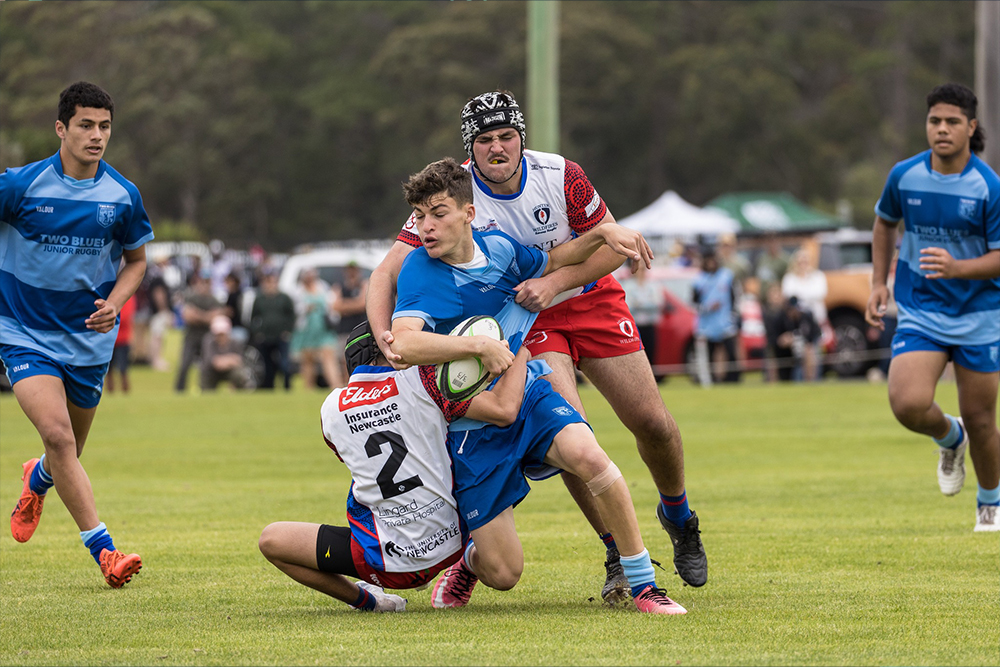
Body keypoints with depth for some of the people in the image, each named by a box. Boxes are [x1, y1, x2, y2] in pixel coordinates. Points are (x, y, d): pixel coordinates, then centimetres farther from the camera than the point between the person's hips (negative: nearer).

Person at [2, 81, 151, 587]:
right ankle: (104, 550, -20)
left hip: (88, 337, 3)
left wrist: (115, 303, -8)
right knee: (57, 433, -22)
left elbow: (136, 259, 10)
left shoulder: (122, 196, -5)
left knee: (69, 452, 14)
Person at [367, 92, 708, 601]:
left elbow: (612, 247, -12)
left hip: (591, 300, 1)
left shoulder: (560, 176, -20)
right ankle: (619, 557, -6)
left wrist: (554, 282, -27)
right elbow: (387, 273, -24)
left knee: (652, 424, -2)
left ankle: (677, 516, 31)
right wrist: (385, 336, -43)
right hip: (523, 320, -1)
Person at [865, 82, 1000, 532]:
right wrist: (879, 283, 13)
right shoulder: (904, 176, -3)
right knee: (908, 405, -20)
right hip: (919, 314, 2)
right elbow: (884, 222, 18)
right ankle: (949, 438, 16)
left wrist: (956, 267, -29)